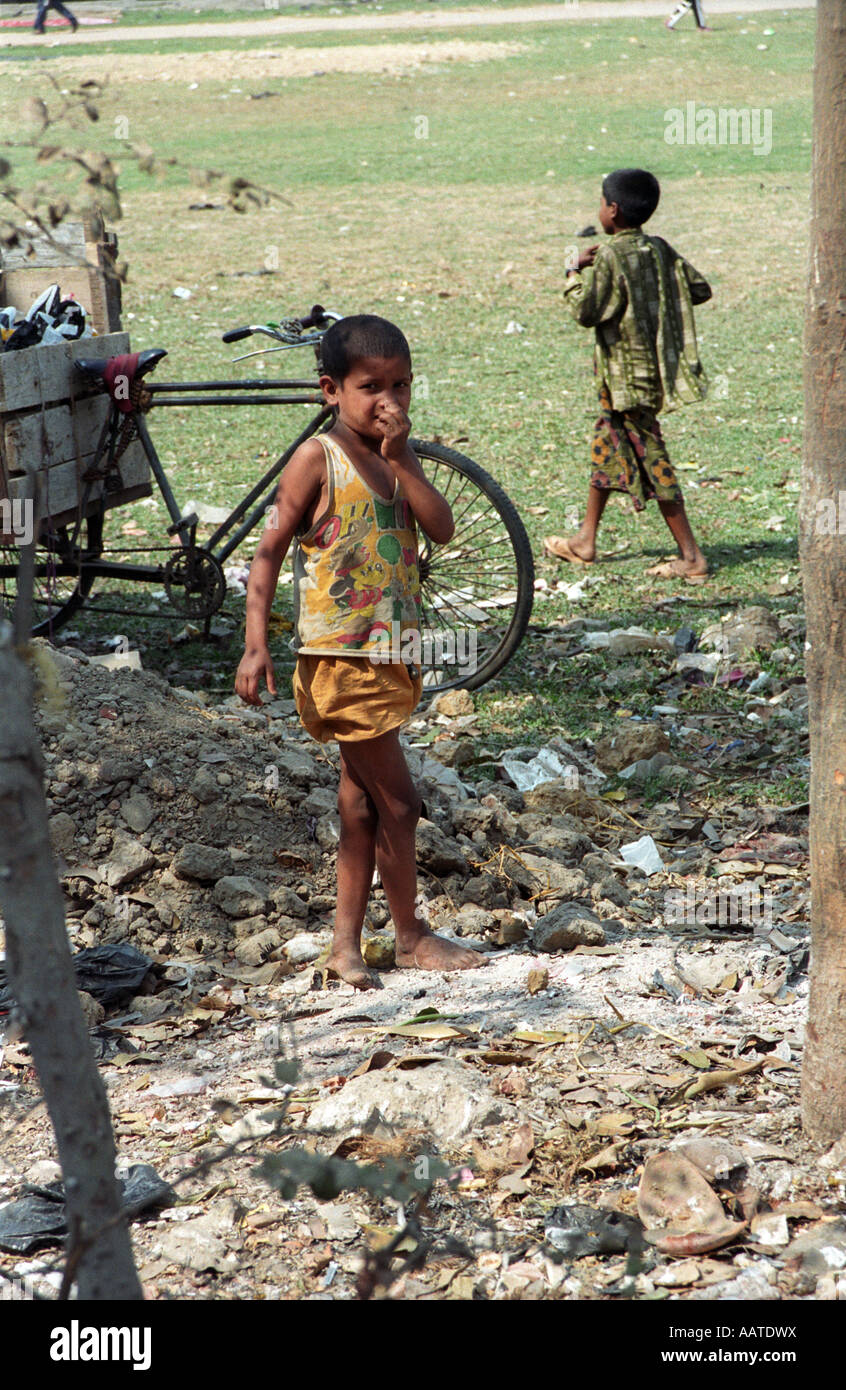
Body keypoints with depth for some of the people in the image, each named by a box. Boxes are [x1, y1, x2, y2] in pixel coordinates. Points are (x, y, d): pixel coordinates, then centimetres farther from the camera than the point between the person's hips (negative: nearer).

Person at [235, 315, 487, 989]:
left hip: (391, 652, 7)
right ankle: (413, 936, 13)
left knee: (363, 803, 12)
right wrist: (256, 644, -18)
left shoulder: (397, 455, 9)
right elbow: (270, 550, -11)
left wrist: (398, 458, -15)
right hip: (341, 656, -7)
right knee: (398, 801, -1)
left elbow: (442, 528, -5)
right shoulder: (319, 458, -11)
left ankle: (346, 941, 19)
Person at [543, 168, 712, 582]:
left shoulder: (609, 257, -18)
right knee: (606, 449, 20)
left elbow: (586, 312, -18)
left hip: (626, 372, -8)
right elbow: (700, 290, 7)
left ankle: (691, 556, -5)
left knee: (649, 458, -5)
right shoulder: (659, 250, 3)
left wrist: (575, 274, -3)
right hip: (656, 363, 9)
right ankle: (585, 541, 31)